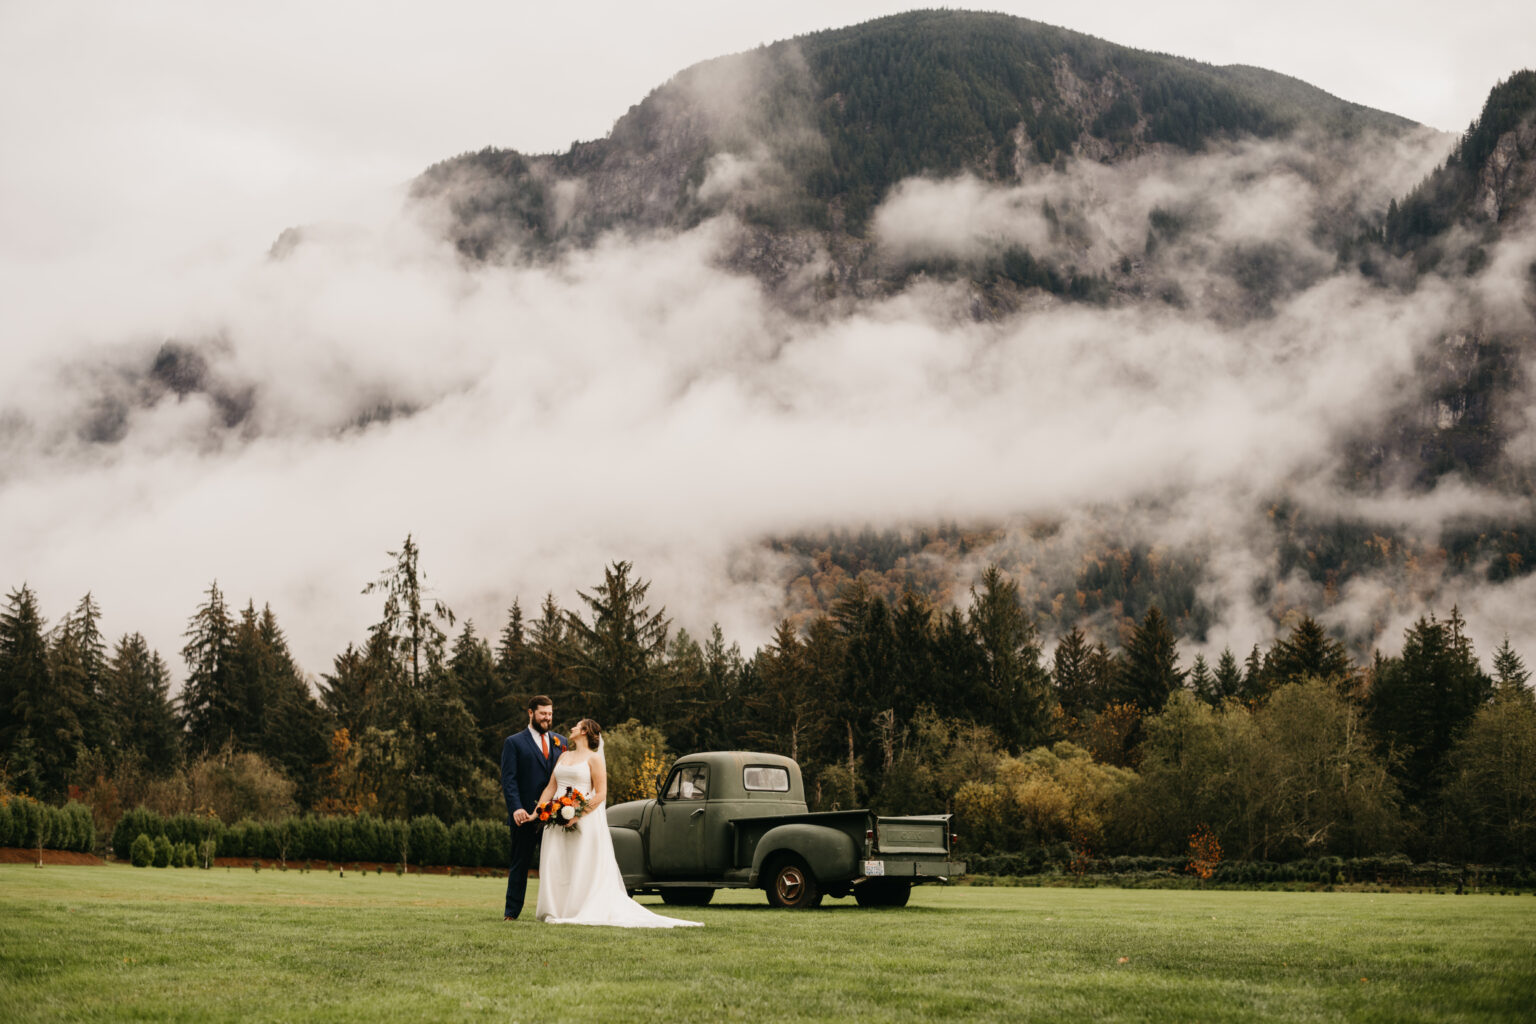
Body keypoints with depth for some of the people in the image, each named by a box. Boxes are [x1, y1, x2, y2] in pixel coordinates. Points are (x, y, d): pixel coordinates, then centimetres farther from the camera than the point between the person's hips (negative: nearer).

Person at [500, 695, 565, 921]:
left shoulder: (561, 742, 14)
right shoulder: (514, 743, 3)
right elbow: (508, 779, -4)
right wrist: (516, 808, -17)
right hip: (525, 816, -3)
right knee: (520, 864, 2)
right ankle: (511, 911, 7)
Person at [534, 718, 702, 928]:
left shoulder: (594, 758, -1)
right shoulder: (564, 756, 19)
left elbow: (601, 794, -8)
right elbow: (551, 787, 17)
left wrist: (578, 814, -18)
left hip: (585, 820, -6)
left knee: (583, 867, -5)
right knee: (555, 864, 1)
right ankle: (556, 911, 5)